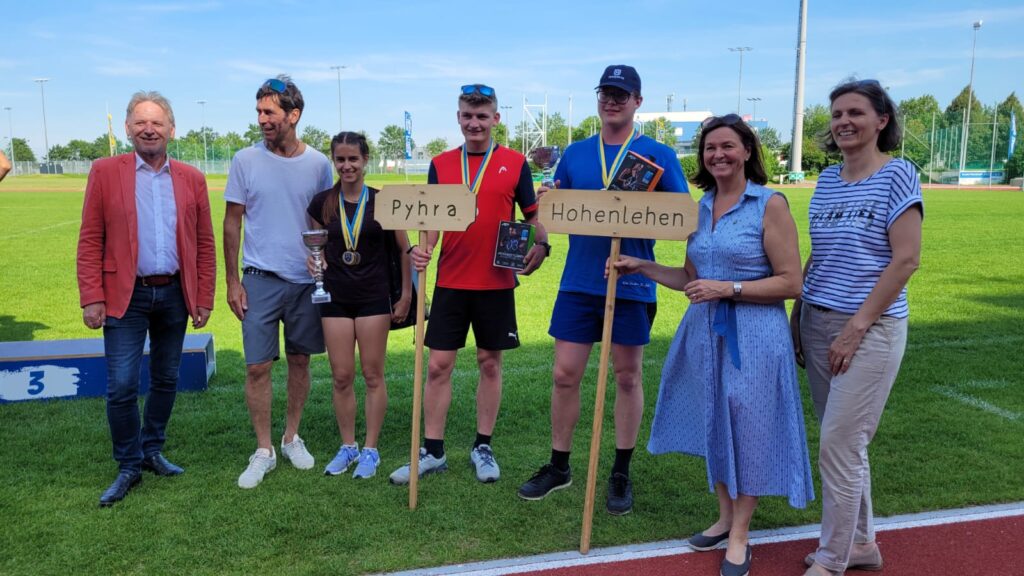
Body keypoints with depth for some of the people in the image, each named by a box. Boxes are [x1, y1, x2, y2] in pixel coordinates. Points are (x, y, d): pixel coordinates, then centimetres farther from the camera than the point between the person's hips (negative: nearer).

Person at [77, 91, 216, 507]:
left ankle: (152, 451, 31)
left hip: (175, 295, 3)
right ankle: (129, 466, 14)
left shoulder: (191, 179, 5)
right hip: (125, 296, -3)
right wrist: (91, 298, -9)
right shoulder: (105, 172, -1)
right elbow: (90, 240, -3)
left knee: (166, 380, 13)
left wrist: (204, 299, 3)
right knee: (122, 386, -3)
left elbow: (205, 244, 7)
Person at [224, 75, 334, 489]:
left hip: (308, 280, 2)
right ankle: (263, 451, 12)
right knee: (257, 367, -2)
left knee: (300, 360, 11)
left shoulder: (318, 164, 1)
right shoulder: (246, 160, -2)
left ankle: (292, 437, 28)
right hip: (261, 279, -1)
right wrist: (232, 280, -2)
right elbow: (232, 222, 1)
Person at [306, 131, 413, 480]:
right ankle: (347, 447, 22)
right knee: (341, 377, 6)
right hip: (335, 298, 2)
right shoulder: (322, 202, 3)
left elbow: (405, 249, 2)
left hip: (374, 298, -2)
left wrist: (406, 295, 0)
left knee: (372, 375, 4)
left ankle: (370, 450, 16)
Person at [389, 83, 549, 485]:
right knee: (437, 366, 2)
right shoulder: (440, 165, 6)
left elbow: (533, 215, 7)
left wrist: (540, 245, -12)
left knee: (490, 363, 8)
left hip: (497, 283, -1)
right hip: (450, 282, 1)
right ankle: (432, 452, 15)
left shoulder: (515, 163, 2)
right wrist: (421, 248, -13)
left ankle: (483, 448, 22)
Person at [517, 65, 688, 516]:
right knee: (564, 375, 5)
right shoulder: (576, 154, 10)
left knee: (628, 377, 7)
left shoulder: (658, 155, 0)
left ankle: (621, 474, 22)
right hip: (579, 281, 3)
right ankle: (559, 466, 22)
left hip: (631, 283, -2)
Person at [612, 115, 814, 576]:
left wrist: (728, 288, -19)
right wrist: (641, 267, 8)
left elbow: (791, 282, -13)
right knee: (713, 425, 14)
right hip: (706, 332, 6)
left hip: (753, 335, -6)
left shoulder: (770, 204, -9)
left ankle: (739, 536, 19)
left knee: (747, 429, 4)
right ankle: (724, 518, 33)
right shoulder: (701, 208, 9)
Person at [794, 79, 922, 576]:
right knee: (846, 442, 14)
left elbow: (906, 259, -13)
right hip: (818, 323, 6)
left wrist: (857, 325, -16)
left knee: (839, 445, -4)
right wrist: (797, 317, 11)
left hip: (870, 327, -6)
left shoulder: (897, 175, -8)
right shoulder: (828, 179, 10)